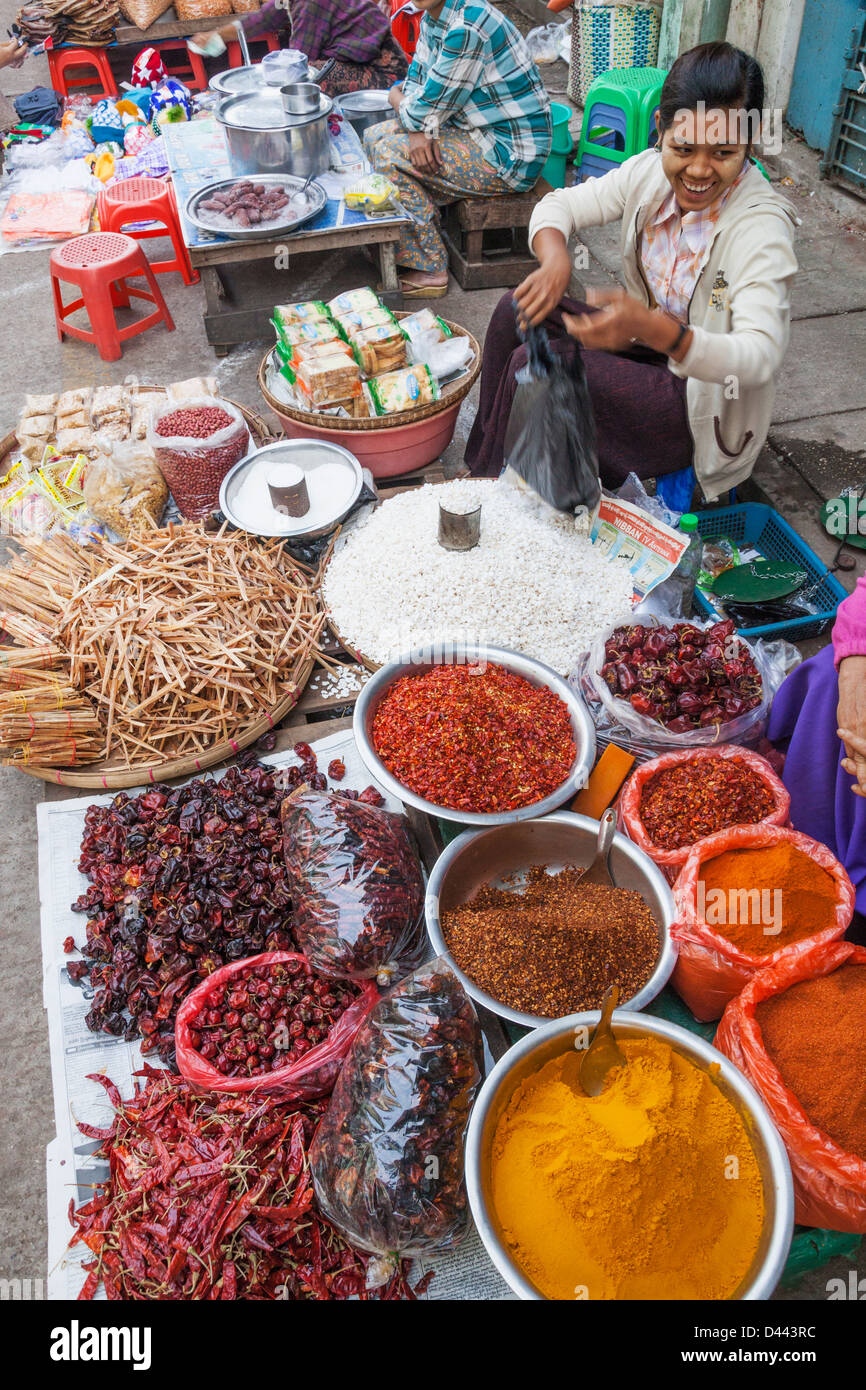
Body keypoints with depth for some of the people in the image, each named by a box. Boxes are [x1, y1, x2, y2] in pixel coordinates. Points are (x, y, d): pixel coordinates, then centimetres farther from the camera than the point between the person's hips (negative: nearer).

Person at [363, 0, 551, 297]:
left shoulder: (467, 27, -25)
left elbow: (425, 110, -20)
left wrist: (396, 98, 3)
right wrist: (418, 131, -11)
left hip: (511, 152, -10)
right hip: (476, 131, 10)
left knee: (389, 154, -17)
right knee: (375, 136, 8)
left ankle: (430, 270, -9)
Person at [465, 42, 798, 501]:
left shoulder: (762, 225, -25)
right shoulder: (652, 171, -6)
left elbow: (759, 358, -35)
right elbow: (561, 203, 2)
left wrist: (649, 327, -51)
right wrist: (554, 257, -23)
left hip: (703, 400, -7)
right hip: (649, 343, 8)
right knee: (517, 312, -3)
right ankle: (482, 468, 9)